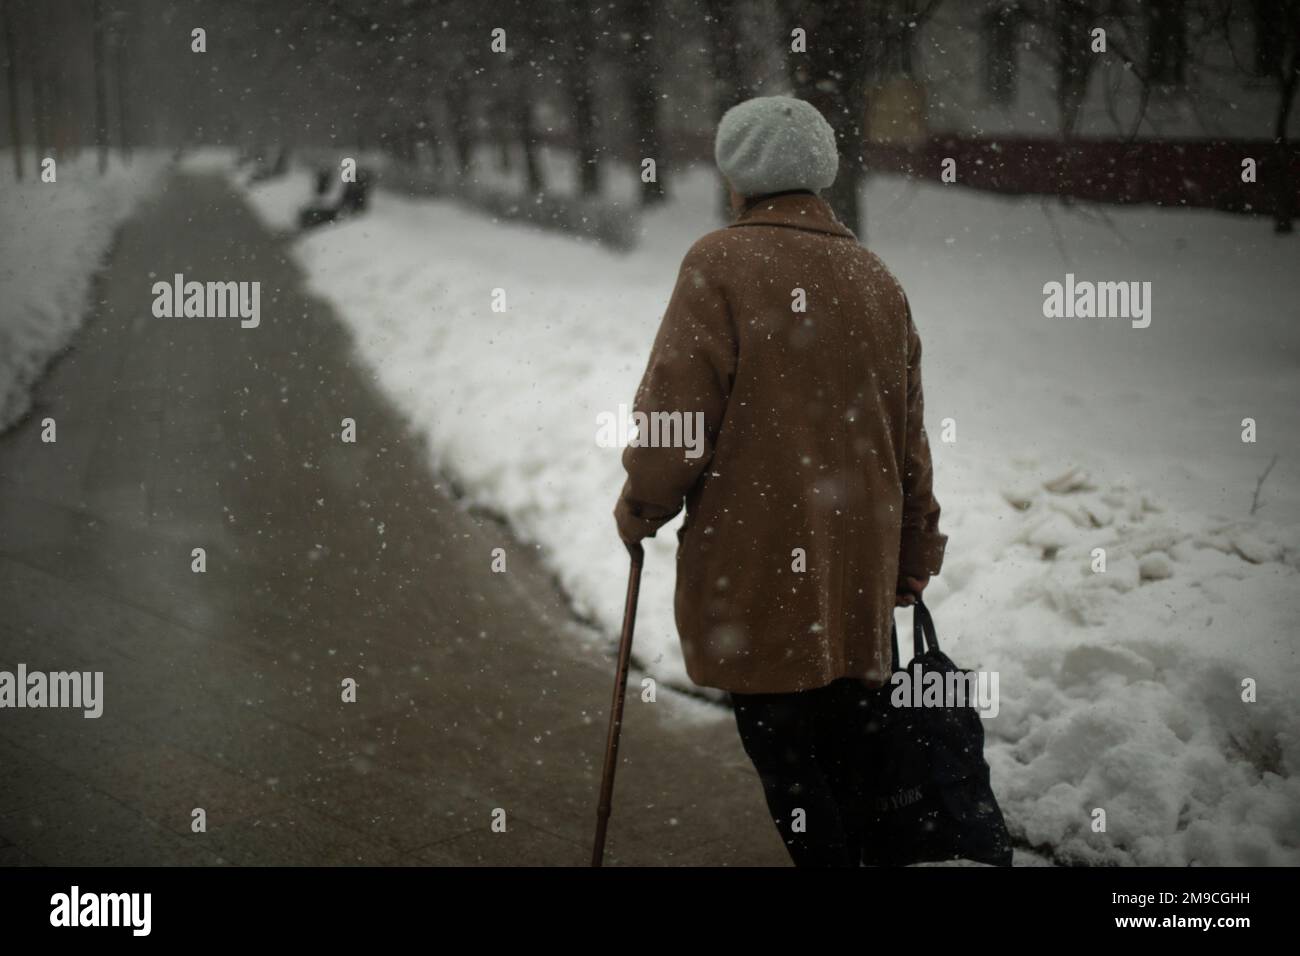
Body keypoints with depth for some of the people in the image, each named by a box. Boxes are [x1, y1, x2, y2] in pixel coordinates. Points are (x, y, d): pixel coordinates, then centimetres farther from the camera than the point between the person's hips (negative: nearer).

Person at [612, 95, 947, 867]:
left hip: (754, 556, -6)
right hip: (860, 554, 6)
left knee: (781, 744, 2)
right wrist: (915, 557, 24)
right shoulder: (877, 279, 10)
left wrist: (640, 508, 4)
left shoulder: (720, 264, -9)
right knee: (847, 735, 15)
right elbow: (908, 437, 15)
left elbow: (675, 406, -13)